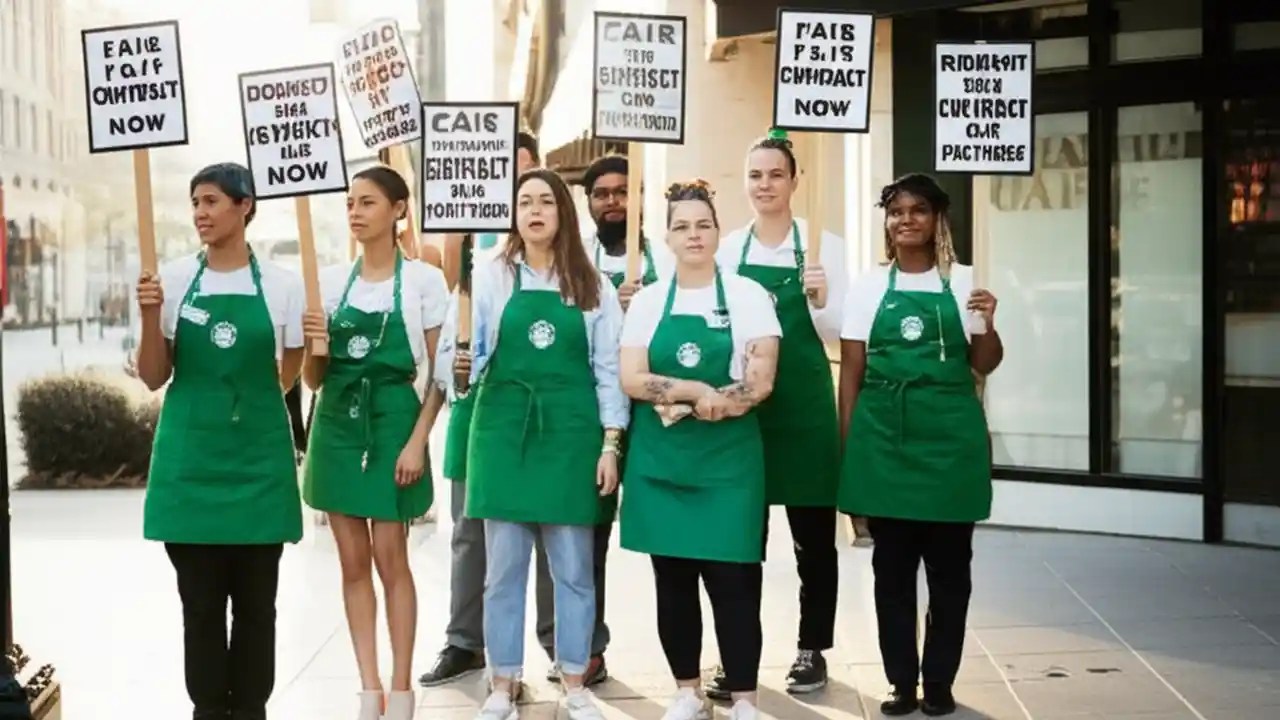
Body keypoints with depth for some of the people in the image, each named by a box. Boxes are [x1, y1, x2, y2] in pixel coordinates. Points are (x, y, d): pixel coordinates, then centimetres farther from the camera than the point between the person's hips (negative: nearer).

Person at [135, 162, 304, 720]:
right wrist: (149, 317, -13)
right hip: (190, 456, 1)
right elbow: (153, 378, -1)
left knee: (255, 601, 7)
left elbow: (297, 372, 13)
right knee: (201, 601, 6)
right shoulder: (172, 280, 1)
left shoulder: (281, 285, 0)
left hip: (258, 455, 0)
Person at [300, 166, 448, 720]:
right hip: (338, 425, 4)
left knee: (390, 557, -2)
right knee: (353, 561, 6)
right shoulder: (330, 280, 7)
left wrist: (417, 442, -12)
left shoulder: (423, 280, -3)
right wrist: (313, 345, -12)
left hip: (394, 423, -4)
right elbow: (313, 379, 9)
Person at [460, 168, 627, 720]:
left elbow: (608, 369, 4)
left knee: (573, 567, 6)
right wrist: (461, 367, -16)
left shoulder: (592, 284, 5)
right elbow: (477, 353, 6)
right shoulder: (491, 275, 3)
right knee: (503, 566, 4)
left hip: (570, 431, 0)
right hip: (504, 427, 0)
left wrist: (611, 444, -1)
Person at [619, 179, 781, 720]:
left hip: (728, 456, -2)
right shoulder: (648, 300, 6)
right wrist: (698, 391, -16)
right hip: (661, 457, 3)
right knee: (672, 577, 8)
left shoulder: (747, 295, 0)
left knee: (733, 578, -4)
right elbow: (631, 380, -4)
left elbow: (761, 383, -8)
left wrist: (679, 402, -12)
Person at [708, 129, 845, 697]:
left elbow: (836, 333, -4)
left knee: (813, 536, 7)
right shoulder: (727, 248, 5)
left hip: (804, 403, -2)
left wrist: (819, 299, -22)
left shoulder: (823, 245, -1)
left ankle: (812, 650, 19)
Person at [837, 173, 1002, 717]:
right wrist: (847, 442, 2)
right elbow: (851, 370, 6)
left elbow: (984, 365, 8)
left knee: (949, 563, 4)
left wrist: (988, 325, -12)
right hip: (885, 433, 1)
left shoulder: (962, 281, 5)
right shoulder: (868, 287, 6)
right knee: (892, 564, 5)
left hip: (949, 432, 0)